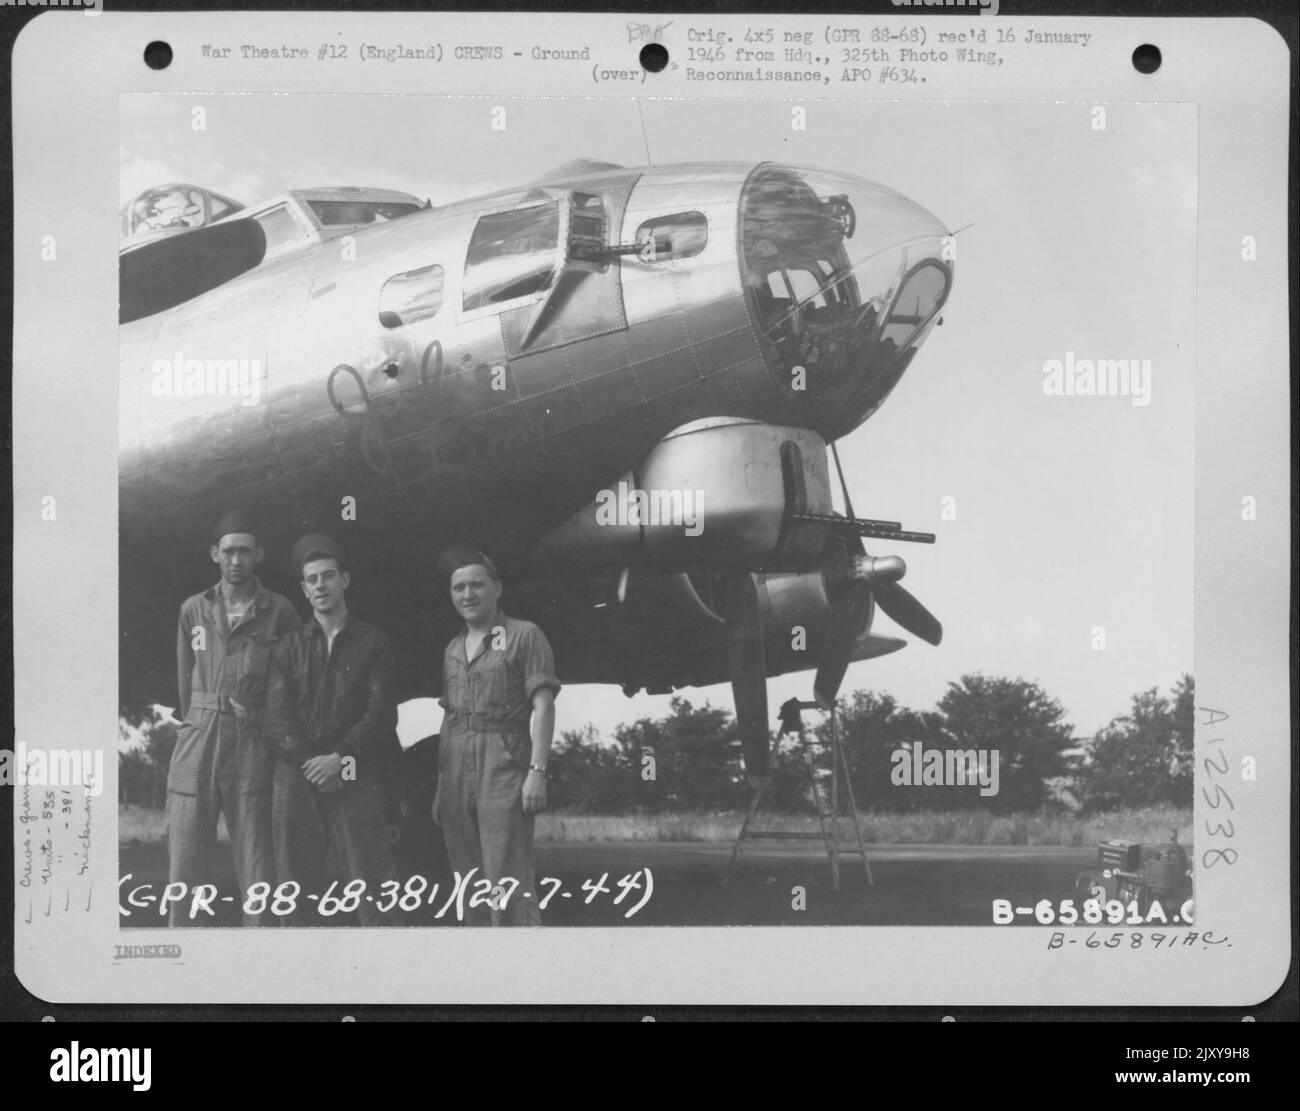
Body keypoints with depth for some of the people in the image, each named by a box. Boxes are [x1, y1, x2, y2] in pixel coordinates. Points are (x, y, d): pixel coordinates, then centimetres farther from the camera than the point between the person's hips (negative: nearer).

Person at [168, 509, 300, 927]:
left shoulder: (280, 613, 3)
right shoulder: (193, 610, 10)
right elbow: (185, 680, 16)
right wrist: (197, 726, 13)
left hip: (253, 748, -2)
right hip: (197, 747, 2)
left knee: (257, 869, -1)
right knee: (185, 861, 0)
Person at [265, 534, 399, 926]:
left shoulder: (373, 643, 9)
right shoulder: (289, 647, 15)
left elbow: (380, 713, 0)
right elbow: (277, 718, 5)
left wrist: (340, 758, -12)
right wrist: (311, 762, -9)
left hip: (357, 779, -2)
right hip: (297, 777, 2)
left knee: (370, 884, -6)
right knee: (297, 888, 0)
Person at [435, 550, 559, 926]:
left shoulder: (524, 636, 1)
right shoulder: (452, 649, 19)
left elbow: (543, 706, -6)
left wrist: (537, 770, -16)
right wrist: (440, 788, 15)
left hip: (504, 768, -6)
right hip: (456, 772, 6)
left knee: (508, 884, -12)